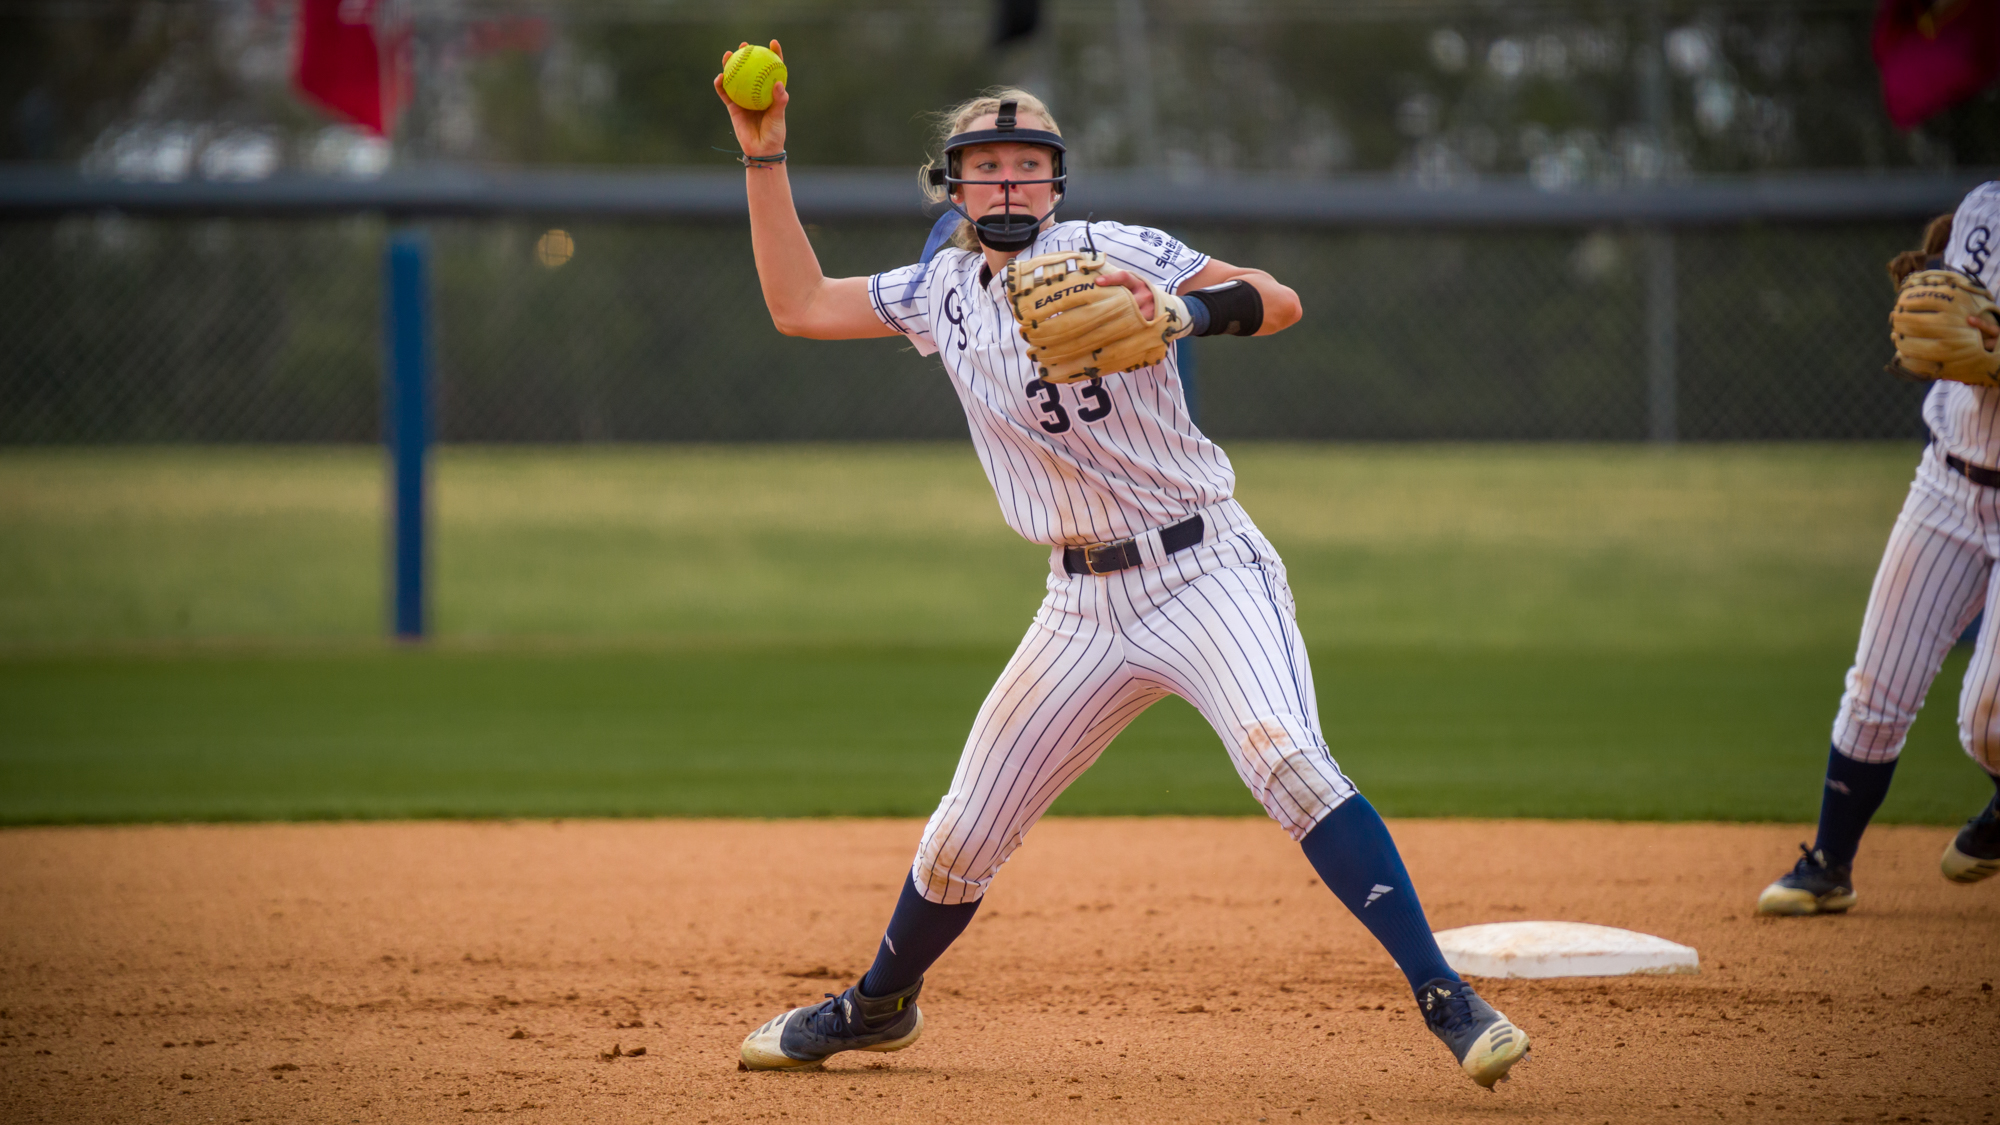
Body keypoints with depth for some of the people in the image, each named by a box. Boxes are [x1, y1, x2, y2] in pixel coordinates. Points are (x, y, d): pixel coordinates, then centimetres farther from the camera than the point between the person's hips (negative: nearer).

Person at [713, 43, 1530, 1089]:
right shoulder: (943, 289, 10)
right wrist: (763, 157, 8)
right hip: (1085, 603, 5)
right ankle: (879, 1006, 34)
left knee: (1285, 757, -29)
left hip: (1206, 571, -5)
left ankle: (1446, 999, -29)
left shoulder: (1115, 253, -6)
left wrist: (1186, 307, -35)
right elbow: (799, 305, 14)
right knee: (962, 834, 7)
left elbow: (1281, 303, -15)